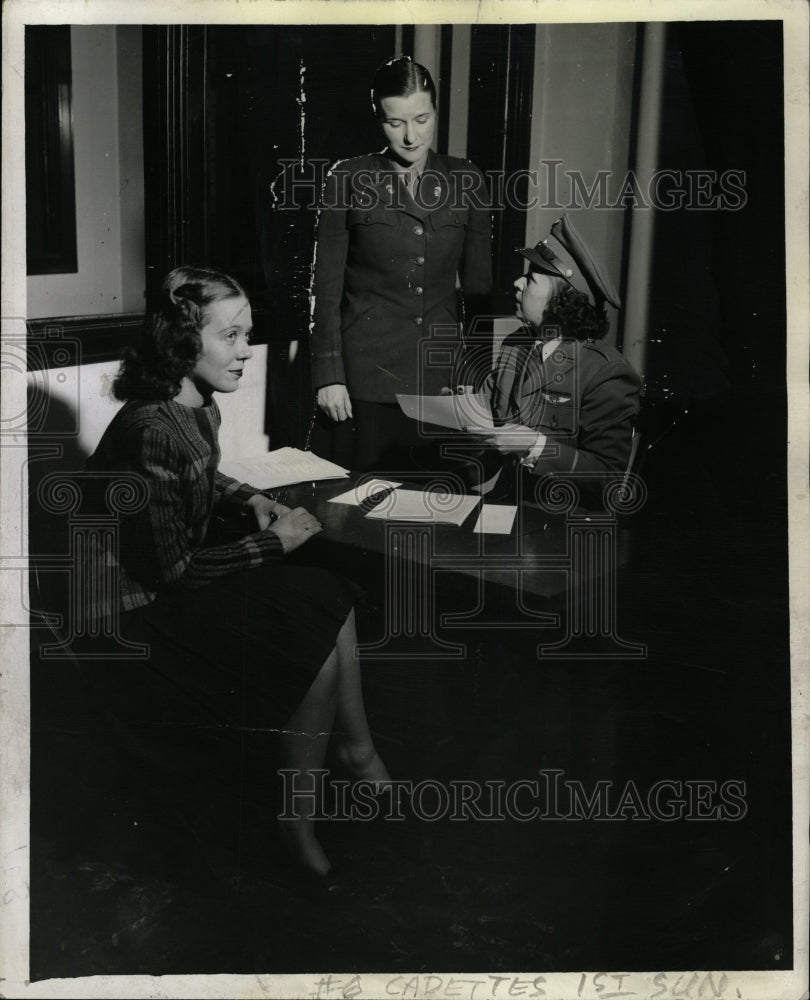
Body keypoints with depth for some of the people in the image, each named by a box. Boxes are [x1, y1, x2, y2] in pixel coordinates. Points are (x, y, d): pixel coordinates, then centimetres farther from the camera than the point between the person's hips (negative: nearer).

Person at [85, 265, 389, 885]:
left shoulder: (199, 408, 0)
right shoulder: (151, 431, -29)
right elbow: (170, 567, -24)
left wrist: (251, 499, 2)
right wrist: (273, 542, -18)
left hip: (183, 573, 9)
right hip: (144, 605, -9)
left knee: (334, 598, 0)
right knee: (319, 646, -15)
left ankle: (360, 751, 16)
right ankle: (297, 822, 2)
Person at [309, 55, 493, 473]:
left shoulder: (465, 181, 7)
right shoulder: (349, 180, 0)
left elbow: (478, 284, 11)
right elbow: (325, 286, 0)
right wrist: (328, 375, -5)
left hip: (441, 373, 2)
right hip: (366, 374, -2)